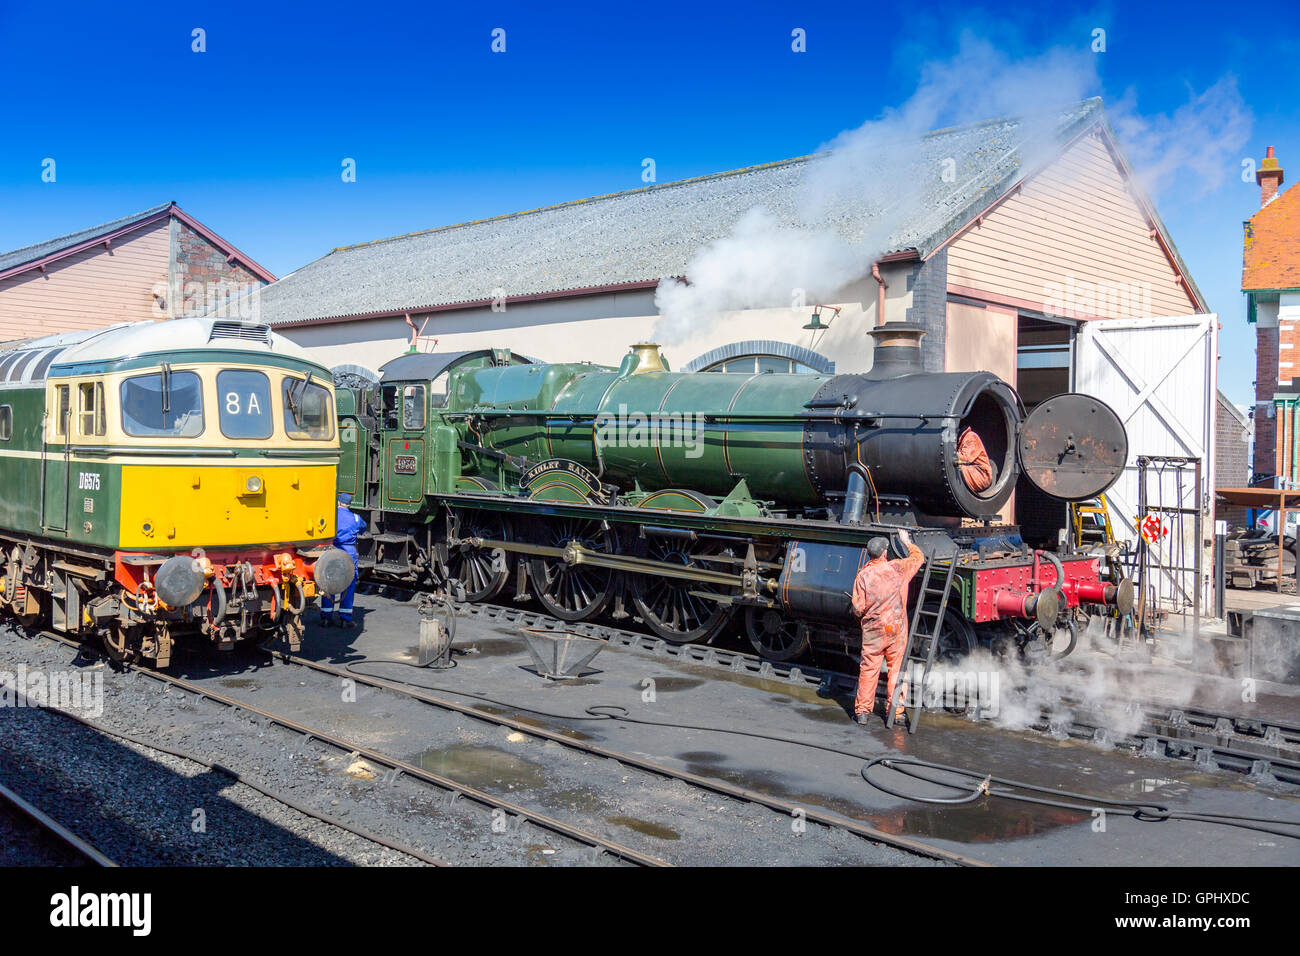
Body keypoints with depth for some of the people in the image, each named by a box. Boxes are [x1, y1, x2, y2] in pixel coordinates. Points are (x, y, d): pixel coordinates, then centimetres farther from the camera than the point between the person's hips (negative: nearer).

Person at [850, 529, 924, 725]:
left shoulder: (863, 576, -8)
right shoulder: (898, 568, -6)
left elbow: (858, 608, -6)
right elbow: (918, 557, 14)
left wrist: (860, 613, 17)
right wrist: (906, 541, 27)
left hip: (873, 630, 0)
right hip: (897, 628, 0)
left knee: (868, 670, 7)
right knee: (897, 668, 9)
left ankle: (862, 711, 10)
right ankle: (895, 711, 12)